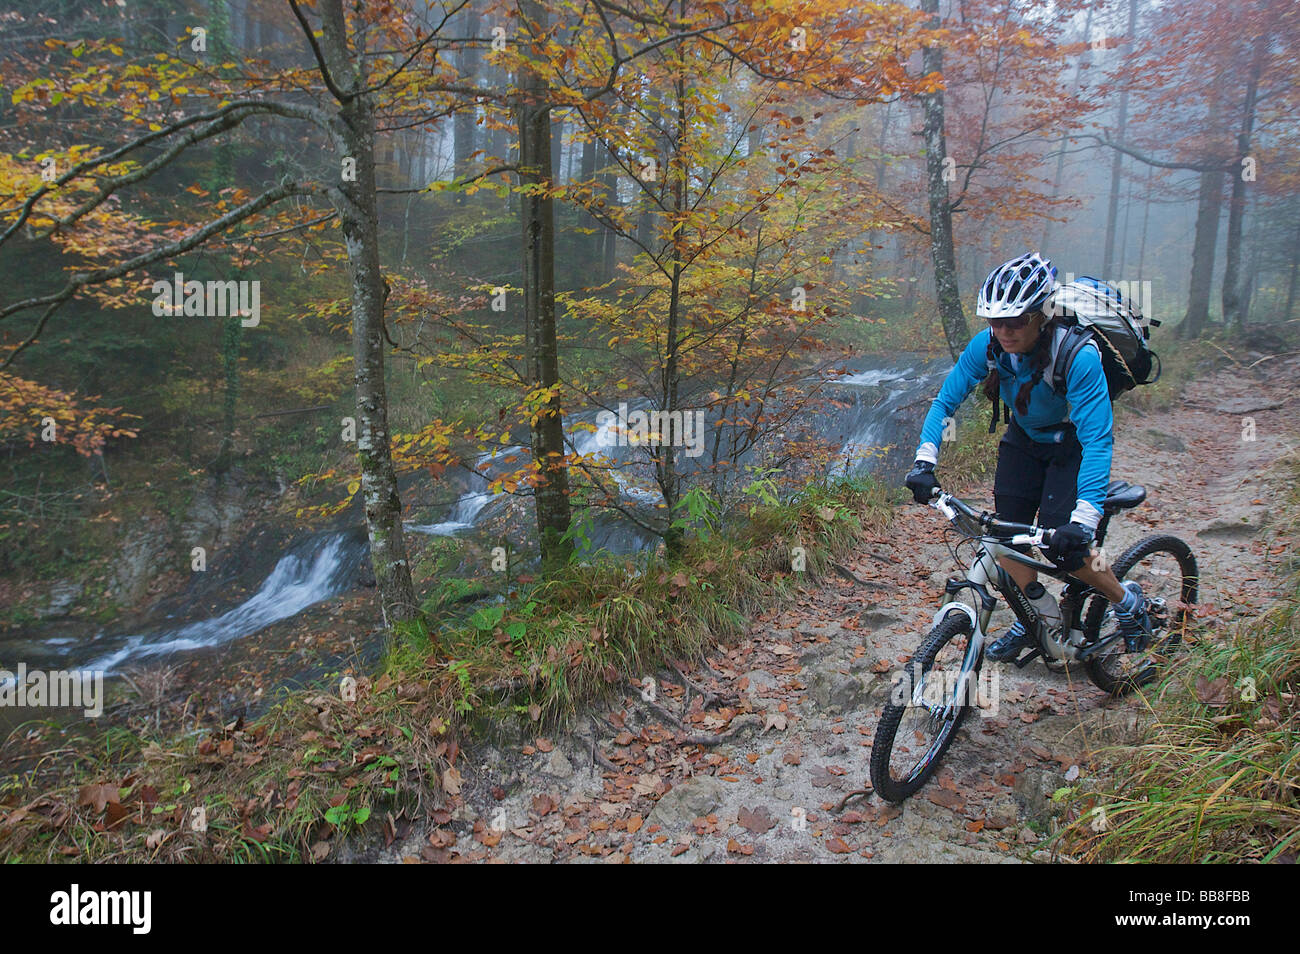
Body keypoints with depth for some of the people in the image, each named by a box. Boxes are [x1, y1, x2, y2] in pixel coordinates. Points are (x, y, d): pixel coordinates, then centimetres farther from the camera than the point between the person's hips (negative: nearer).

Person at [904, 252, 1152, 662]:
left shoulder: (1078, 356, -36)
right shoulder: (987, 346, -23)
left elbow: (1096, 440, -40)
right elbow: (945, 401, -16)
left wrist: (1084, 519, -48)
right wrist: (924, 463, -30)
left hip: (1074, 442, -4)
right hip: (1025, 438, 5)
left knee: (1063, 544, -14)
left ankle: (1128, 601, 16)